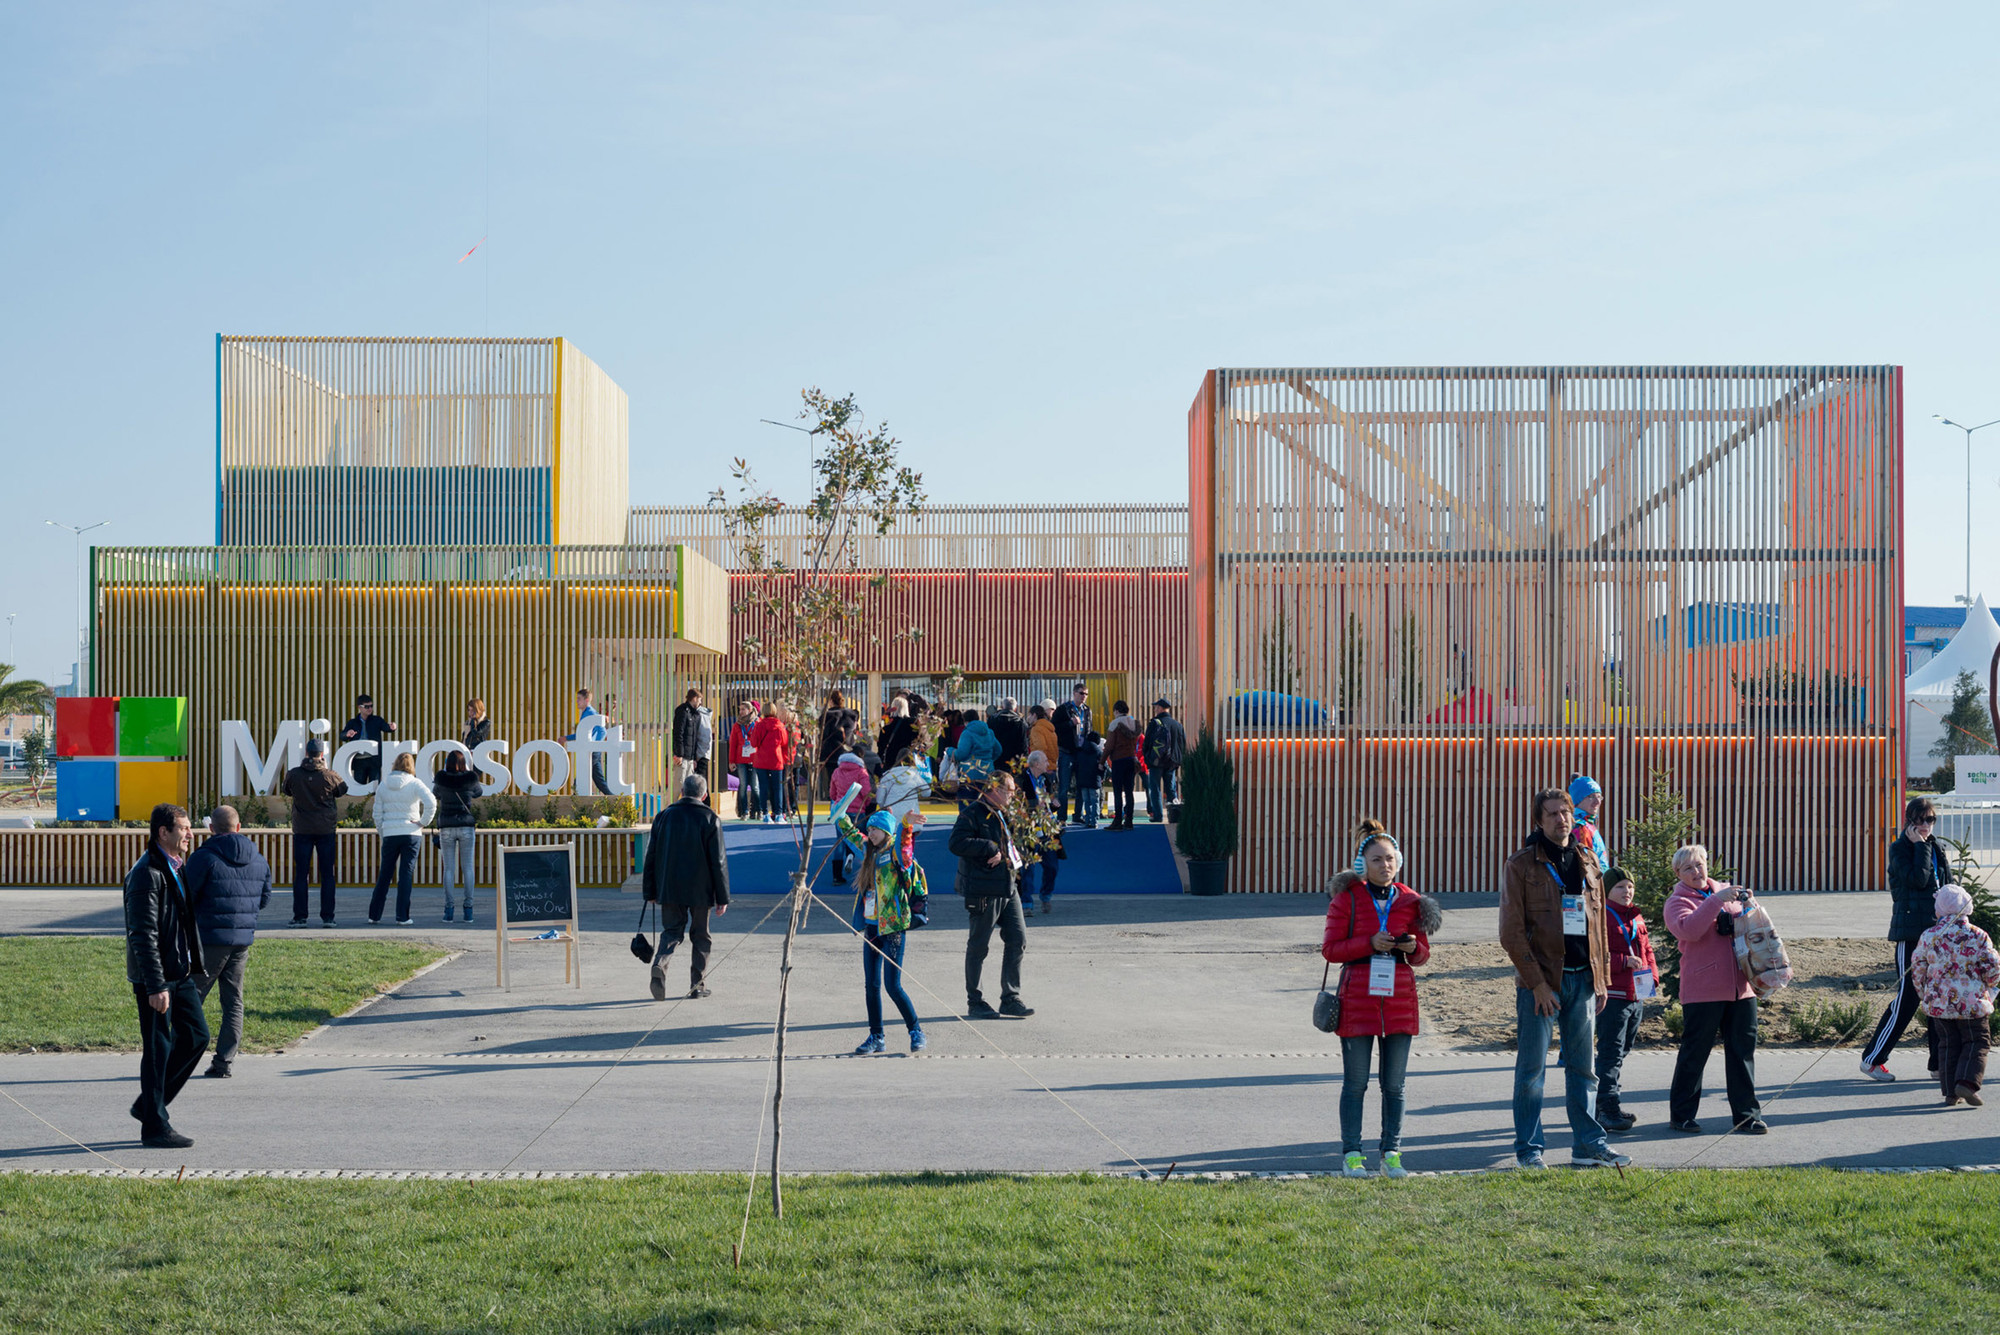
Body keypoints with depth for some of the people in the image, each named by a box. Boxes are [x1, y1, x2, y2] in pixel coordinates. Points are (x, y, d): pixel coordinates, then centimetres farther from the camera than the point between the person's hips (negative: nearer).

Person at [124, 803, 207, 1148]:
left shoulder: (173, 869, 14)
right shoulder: (147, 874, -17)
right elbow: (143, 935, -21)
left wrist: (193, 970, 20)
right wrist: (156, 986, -24)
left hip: (180, 973, 9)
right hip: (155, 979, -9)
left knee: (197, 1036, 10)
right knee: (158, 1050, -2)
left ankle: (148, 1105, 21)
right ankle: (154, 1127, 7)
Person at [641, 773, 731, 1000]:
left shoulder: (664, 817, 2)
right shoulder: (710, 819, -7)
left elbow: (651, 856, 5)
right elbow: (718, 861, -7)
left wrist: (650, 892, 14)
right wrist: (722, 897, -1)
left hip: (669, 889, 2)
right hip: (700, 890, -2)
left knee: (672, 930, 10)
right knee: (700, 935, 11)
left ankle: (660, 964, -18)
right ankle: (698, 985, 13)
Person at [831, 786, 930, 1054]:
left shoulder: (897, 854, -8)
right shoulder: (868, 851, 11)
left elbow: (902, 840, -30)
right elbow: (850, 833, 29)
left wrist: (907, 824, -49)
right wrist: (841, 814, 31)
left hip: (892, 927, -7)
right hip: (871, 927, 7)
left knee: (892, 986, -7)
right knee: (871, 986, 8)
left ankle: (916, 1031, 8)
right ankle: (876, 1037, 18)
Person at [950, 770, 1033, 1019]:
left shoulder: (1003, 815, 18)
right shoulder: (972, 813, -10)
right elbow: (956, 843, -22)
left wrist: (1014, 862, 15)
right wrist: (990, 849, -21)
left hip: (1007, 887, 8)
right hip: (983, 889, -8)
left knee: (1018, 940, 5)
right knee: (978, 946, 1)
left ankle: (1010, 999, 14)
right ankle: (974, 1003, 10)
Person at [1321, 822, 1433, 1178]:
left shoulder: (1410, 901, 6)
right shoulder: (1347, 899, -1)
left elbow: (1423, 953, 12)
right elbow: (1329, 949, -3)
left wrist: (1413, 947, -12)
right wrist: (1369, 943, -16)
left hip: (1399, 999, 3)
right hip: (1358, 999, -2)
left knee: (1394, 1084, 7)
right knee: (1355, 1083, 2)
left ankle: (1392, 1155, 15)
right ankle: (1352, 1155, 9)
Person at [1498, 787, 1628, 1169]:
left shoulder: (1587, 864, 13)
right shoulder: (1521, 865, -5)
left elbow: (1598, 924, 18)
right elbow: (1512, 933, -9)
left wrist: (1603, 978, 11)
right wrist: (1537, 983, -14)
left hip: (1583, 979, 5)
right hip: (1540, 981, -5)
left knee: (1582, 1067, 10)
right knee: (1532, 1068, 0)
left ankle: (1587, 1144, 16)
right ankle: (1529, 1149, 7)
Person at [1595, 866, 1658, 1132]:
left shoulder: (1636, 918, 15)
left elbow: (1647, 950, 22)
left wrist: (1652, 978, 9)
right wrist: (1624, 961, -24)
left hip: (1637, 996, 8)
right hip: (1612, 996, -8)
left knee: (1622, 1050, 14)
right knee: (1611, 1052, -9)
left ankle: (1604, 1103, 24)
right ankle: (1608, 1108, -9)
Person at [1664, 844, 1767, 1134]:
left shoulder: (1724, 890, 17)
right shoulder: (1677, 901, 0)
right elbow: (1688, 930, -21)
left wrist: (1747, 904, 6)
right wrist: (1716, 900, -24)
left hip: (1740, 987, 5)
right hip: (1703, 989, -5)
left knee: (1743, 1050, 7)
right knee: (1694, 1052, 1)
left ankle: (1747, 1115, 14)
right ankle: (1682, 1115, 12)